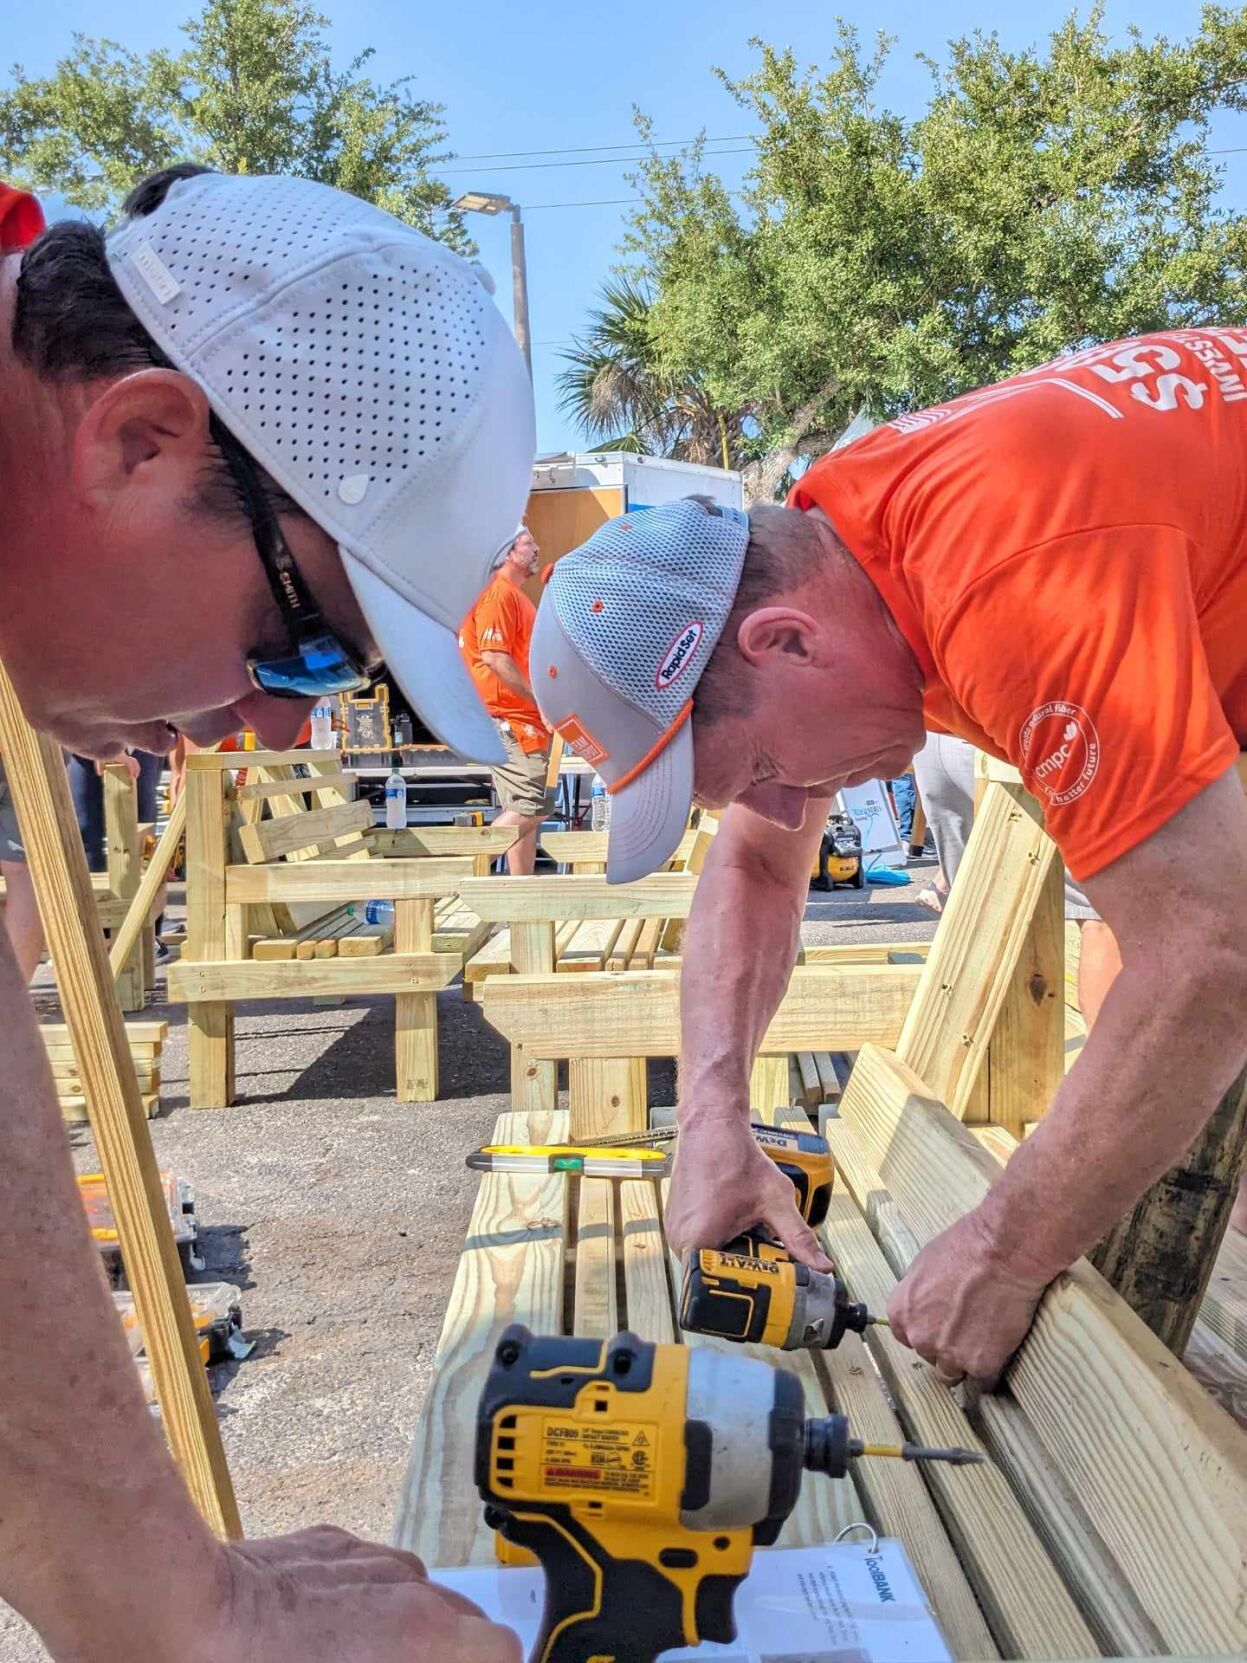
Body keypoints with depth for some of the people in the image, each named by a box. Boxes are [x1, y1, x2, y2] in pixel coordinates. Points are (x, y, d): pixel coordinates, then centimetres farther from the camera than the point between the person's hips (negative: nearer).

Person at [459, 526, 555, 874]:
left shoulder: (516, 594, 21)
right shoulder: (498, 593, -12)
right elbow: (494, 657, -22)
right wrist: (540, 698, -19)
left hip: (525, 717, 11)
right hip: (510, 718, -11)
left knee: (526, 809, 11)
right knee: (533, 806, -14)